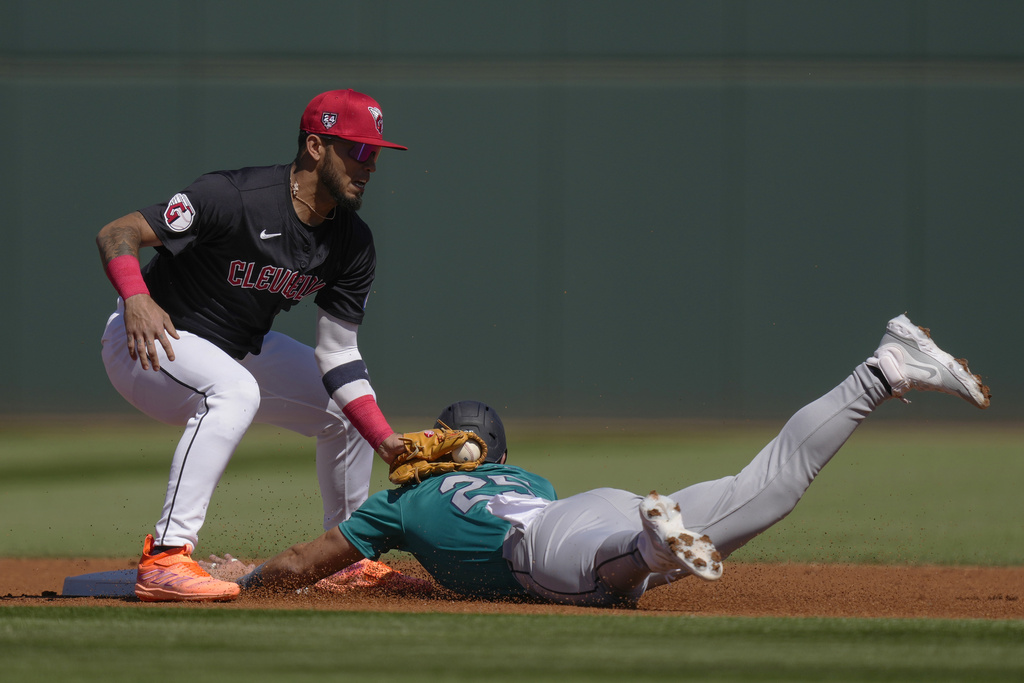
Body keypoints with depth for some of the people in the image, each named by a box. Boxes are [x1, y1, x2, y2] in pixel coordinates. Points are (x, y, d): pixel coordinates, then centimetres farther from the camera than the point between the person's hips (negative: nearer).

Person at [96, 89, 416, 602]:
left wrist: (388, 443, -13)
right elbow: (116, 233, -29)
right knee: (235, 390, -37)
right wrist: (136, 299, -48)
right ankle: (164, 560, -41)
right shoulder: (235, 198, -28)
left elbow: (337, 356, -2)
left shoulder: (352, 242, -6)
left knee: (349, 404, 11)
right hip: (151, 342, -8)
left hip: (239, 348, 9)